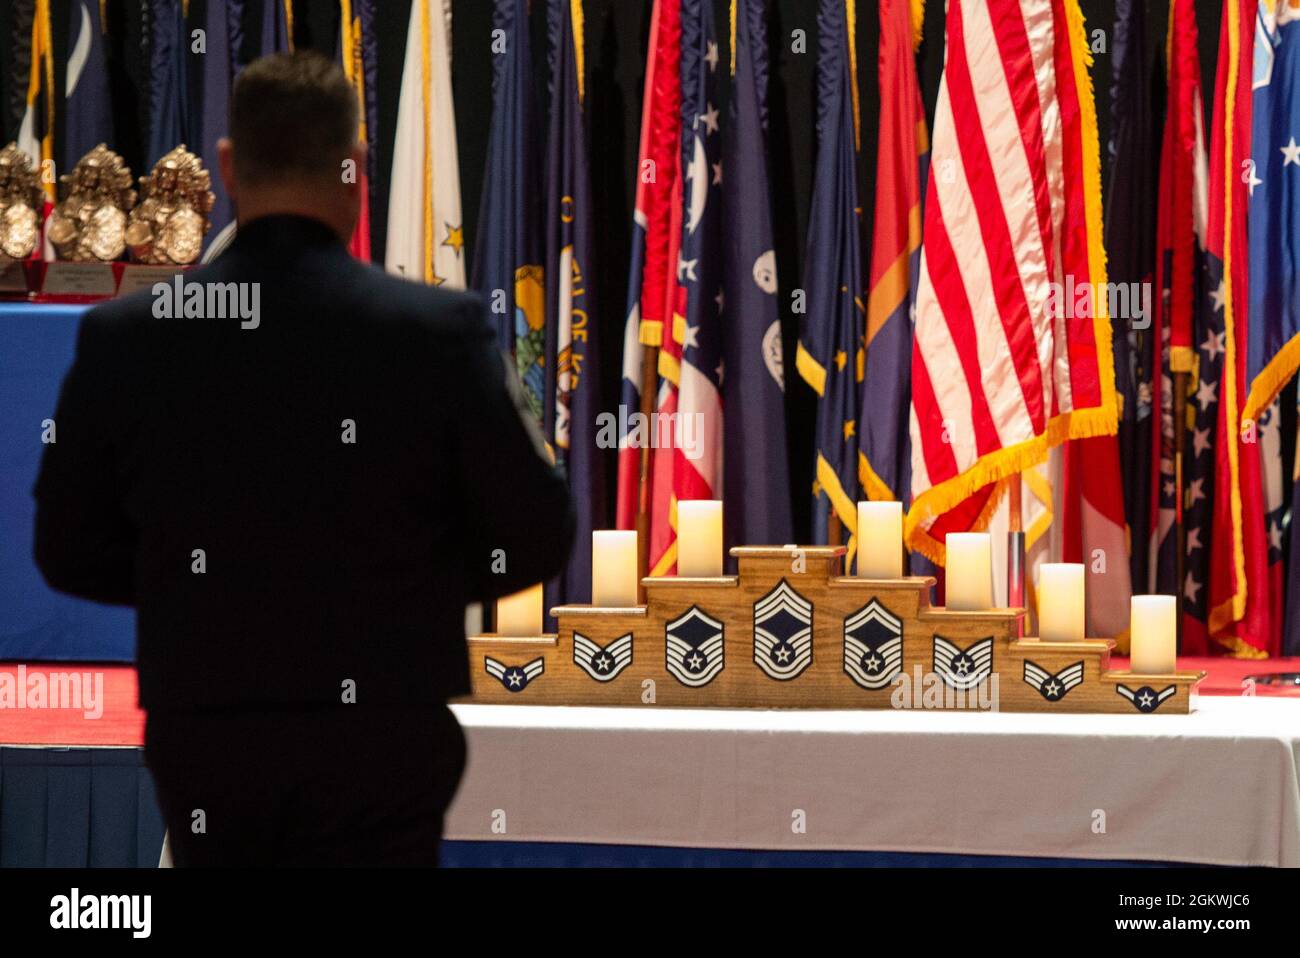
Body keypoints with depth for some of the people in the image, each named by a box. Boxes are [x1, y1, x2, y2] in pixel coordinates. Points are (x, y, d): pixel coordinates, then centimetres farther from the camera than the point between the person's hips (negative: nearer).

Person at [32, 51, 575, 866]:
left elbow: (70, 553, 2)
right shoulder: (442, 329, -12)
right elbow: (536, 538, -6)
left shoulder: (123, 336, -6)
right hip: (380, 737, -2)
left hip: (201, 734, 3)